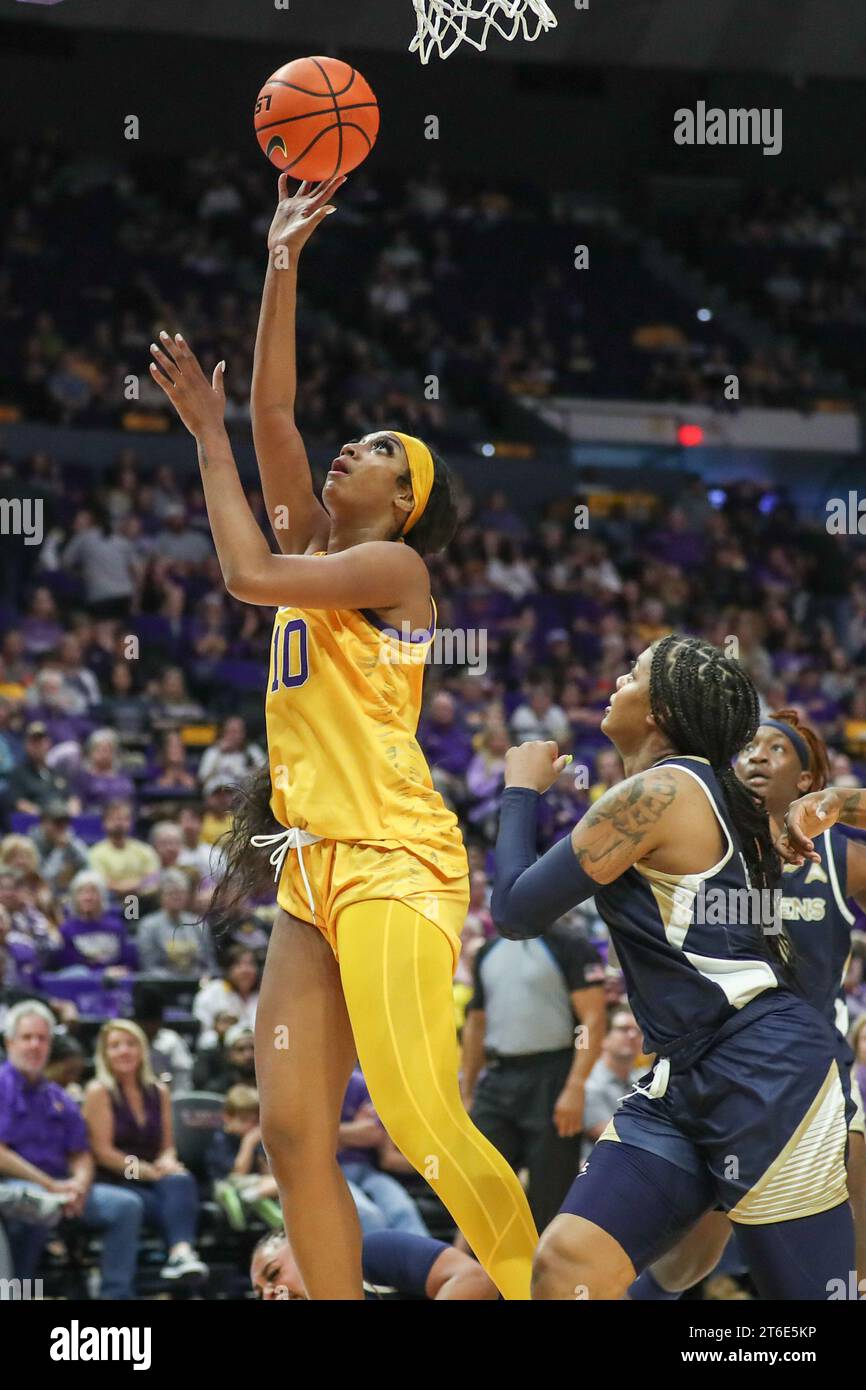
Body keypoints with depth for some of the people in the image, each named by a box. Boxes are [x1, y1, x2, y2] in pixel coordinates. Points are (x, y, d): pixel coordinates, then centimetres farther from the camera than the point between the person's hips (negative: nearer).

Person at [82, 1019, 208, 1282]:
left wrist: (168, 1162, -8)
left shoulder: (158, 1092, 17)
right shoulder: (99, 1091, 1)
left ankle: (181, 1252, -56)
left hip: (153, 1178, 4)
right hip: (114, 1182, -4)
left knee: (181, 1181, -34)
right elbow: (103, 1151, -6)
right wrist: (151, 1171, -13)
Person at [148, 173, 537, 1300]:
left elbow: (248, 574, -16)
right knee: (295, 1141, -1)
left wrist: (208, 435, -6)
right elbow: (275, 414, 13)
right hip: (313, 869, 8)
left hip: (391, 862, -8)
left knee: (426, 1125, -16)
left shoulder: (393, 564, -3)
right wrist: (282, 264, 10)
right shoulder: (316, 548, 19)